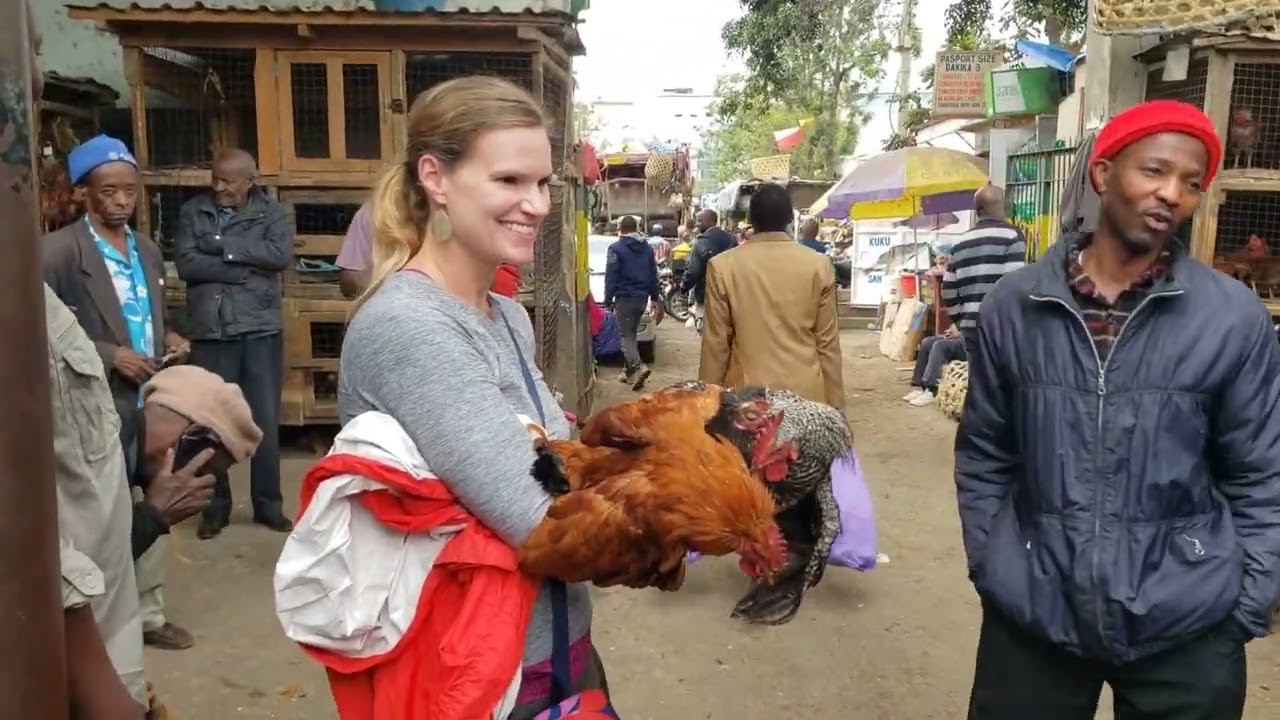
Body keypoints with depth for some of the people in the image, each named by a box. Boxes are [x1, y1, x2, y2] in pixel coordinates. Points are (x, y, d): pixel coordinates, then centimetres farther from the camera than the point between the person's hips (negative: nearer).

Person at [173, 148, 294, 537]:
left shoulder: (272, 213, 4)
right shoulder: (192, 211, 5)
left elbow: (282, 255, -14)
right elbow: (185, 263, -7)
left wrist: (224, 246, -12)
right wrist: (245, 269, -12)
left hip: (261, 330, 0)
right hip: (210, 333, 1)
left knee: (266, 421, 5)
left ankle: (268, 505, 18)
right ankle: (216, 507, 20)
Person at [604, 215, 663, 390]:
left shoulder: (616, 249, -9)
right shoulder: (647, 248, 10)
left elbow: (610, 278, -11)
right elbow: (653, 276, 15)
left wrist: (608, 300, -5)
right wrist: (655, 298, 22)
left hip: (625, 298, -6)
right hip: (642, 298, 6)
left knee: (627, 335, -3)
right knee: (631, 333, 17)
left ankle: (638, 366, -23)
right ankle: (629, 370, 20)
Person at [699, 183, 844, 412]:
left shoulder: (723, 267, -4)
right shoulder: (819, 266, -1)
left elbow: (716, 343, -1)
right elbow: (827, 342, 2)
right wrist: (835, 403, 10)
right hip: (807, 393, 1)